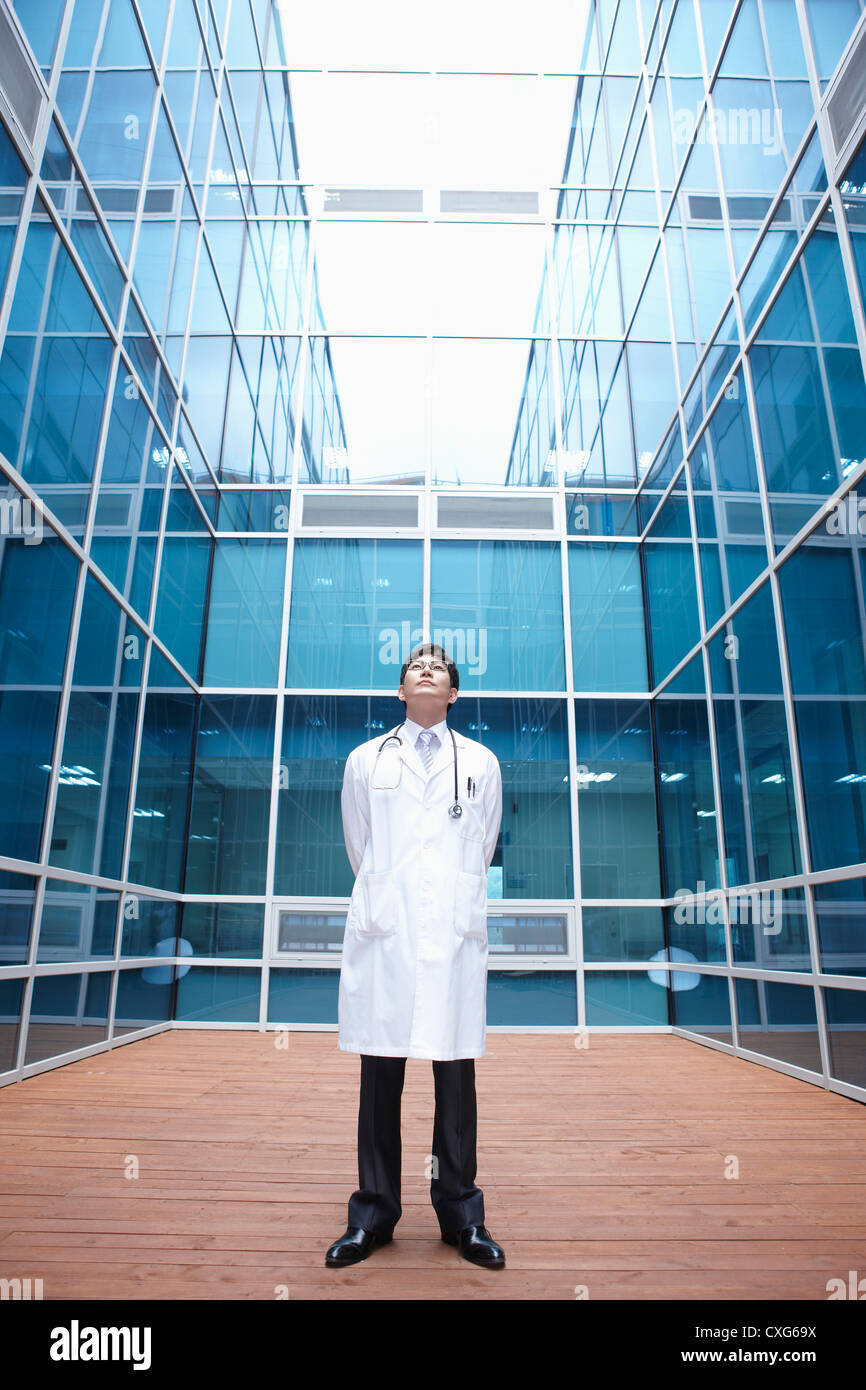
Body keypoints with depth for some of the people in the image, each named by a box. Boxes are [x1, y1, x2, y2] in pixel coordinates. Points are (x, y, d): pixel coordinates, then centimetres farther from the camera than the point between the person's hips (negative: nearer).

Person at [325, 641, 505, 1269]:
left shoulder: (483, 763, 12)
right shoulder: (365, 761, 11)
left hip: (455, 933, 0)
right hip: (383, 932, 0)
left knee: (457, 1076, 5)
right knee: (380, 1076, 6)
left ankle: (462, 1216, 20)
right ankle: (374, 1213, 20)